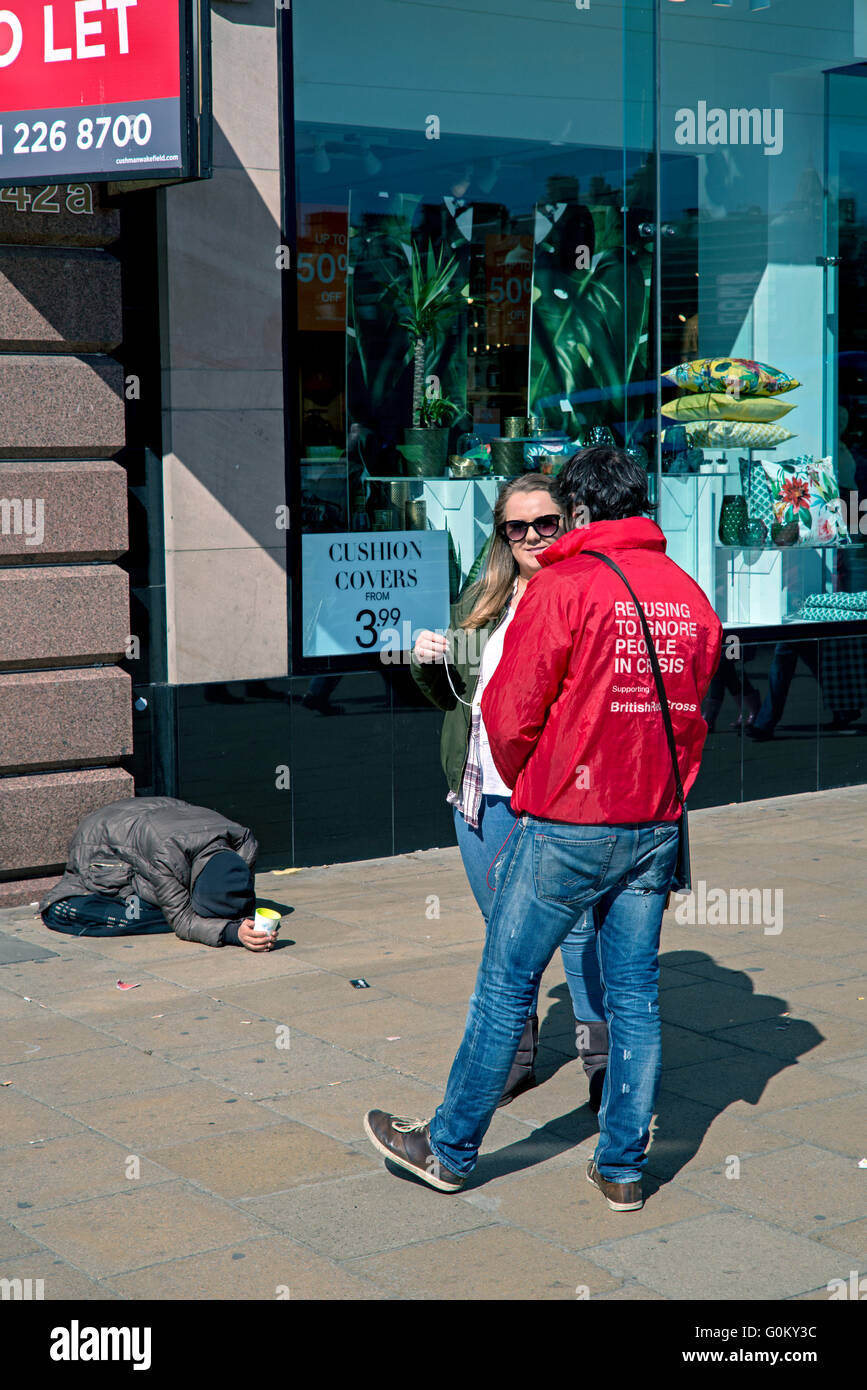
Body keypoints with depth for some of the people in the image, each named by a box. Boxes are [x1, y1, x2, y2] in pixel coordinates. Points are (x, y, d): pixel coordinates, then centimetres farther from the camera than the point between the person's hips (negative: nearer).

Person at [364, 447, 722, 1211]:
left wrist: (524, 780, 9)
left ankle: (450, 1150, 18)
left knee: (505, 988, 6)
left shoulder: (564, 587, -12)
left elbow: (510, 715, -10)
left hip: (565, 825, -5)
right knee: (635, 994, 11)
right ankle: (623, 1167, 19)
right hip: (657, 824, 6)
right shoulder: (690, 595, 6)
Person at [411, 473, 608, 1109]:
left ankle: (602, 1058, 12)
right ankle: (516, 1053, 28)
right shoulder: (480, 599, 14)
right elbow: (451, 693, 22)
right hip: (482, 789, 6)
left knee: (577, 922, -2)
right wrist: (429, 663, 3)